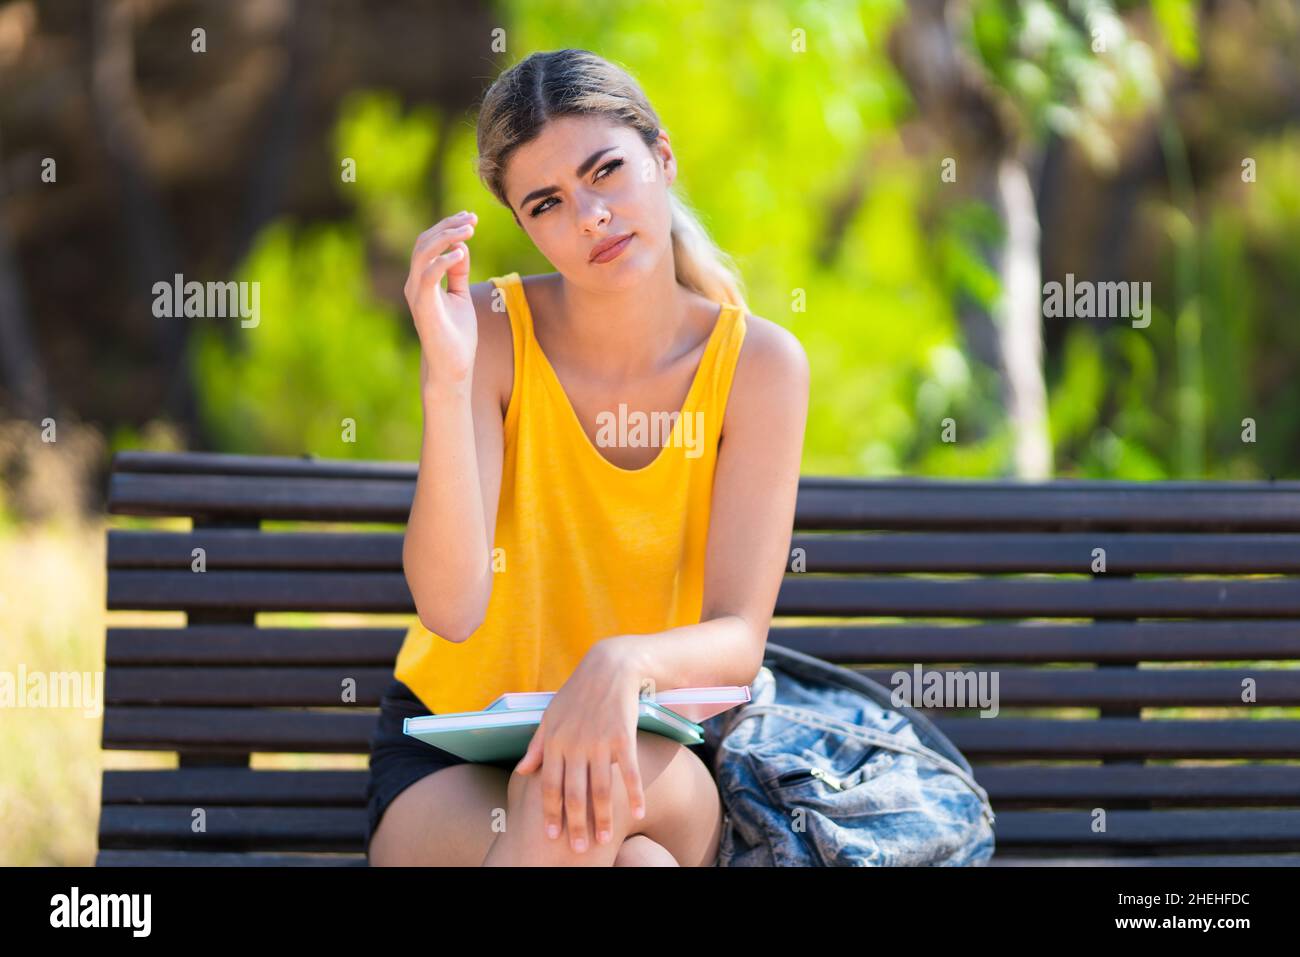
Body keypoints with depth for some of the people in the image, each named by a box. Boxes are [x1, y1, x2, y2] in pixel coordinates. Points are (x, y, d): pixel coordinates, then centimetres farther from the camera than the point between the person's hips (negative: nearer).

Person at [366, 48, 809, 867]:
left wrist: (624, 664, -38)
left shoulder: (758, 364, -7)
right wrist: (448, 382, -31)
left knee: (587, 785, -37)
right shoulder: (491, 330, -9)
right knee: (631, 861, -36)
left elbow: (738, 644, -15)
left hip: (654, 762, 1)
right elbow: (453, 609, -20)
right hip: (448, 753, -1)